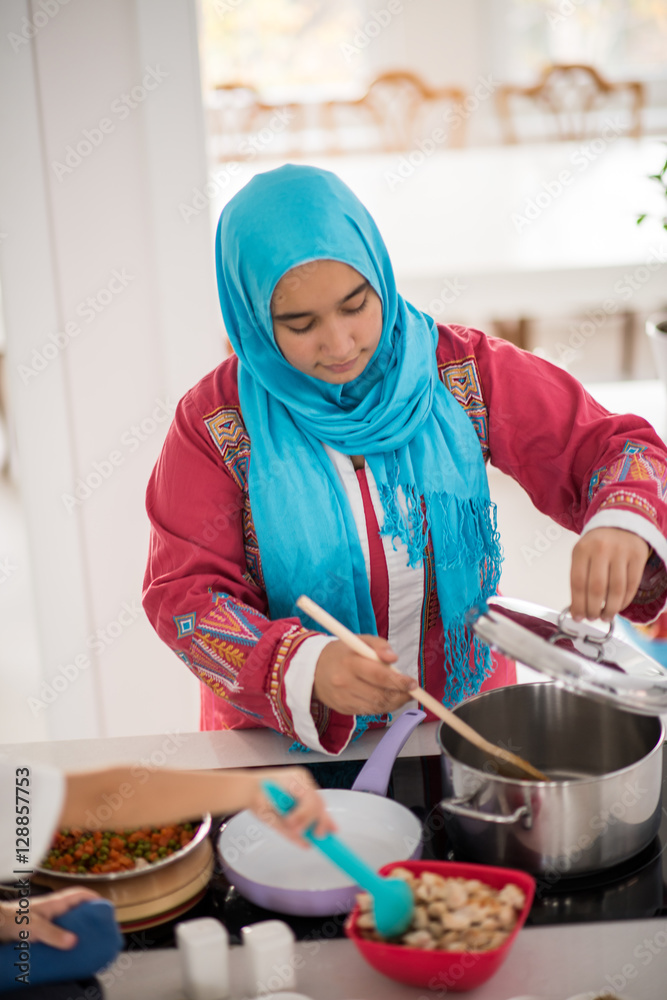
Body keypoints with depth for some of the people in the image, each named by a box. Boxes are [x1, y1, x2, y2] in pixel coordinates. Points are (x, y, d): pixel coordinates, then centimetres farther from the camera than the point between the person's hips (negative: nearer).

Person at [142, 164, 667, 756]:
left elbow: (608, 444, -3)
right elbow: (185, 594, -11)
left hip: (465, 719, 1)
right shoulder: (215, 423, -11)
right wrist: (307, 666, -30)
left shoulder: (460, 372, -6)